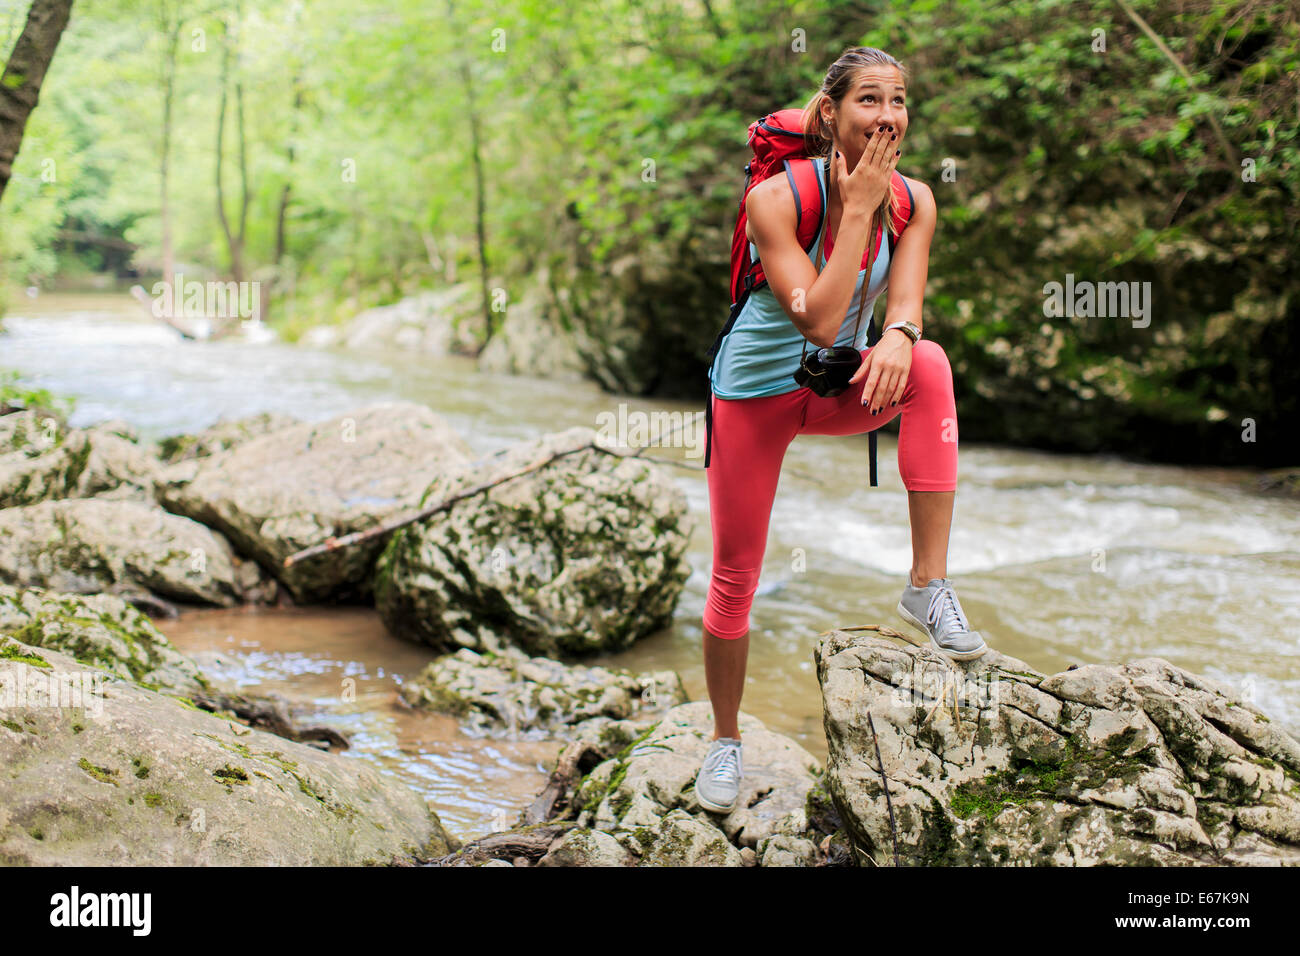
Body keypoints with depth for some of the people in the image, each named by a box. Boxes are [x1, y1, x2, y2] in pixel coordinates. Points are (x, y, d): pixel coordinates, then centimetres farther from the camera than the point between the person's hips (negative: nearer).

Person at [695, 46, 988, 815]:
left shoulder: (912, 199, -8)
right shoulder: (776, 197, -22)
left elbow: (906, 301, -16)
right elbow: (819, 320, -29)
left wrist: (898, 335, -40)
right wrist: (856, 206, -31)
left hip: (840, 389, 3)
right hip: (757, 391, -3)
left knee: (928, 364, -30)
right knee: (735, 577, 3)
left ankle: (929, 586, -27)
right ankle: (727, 739, 28)